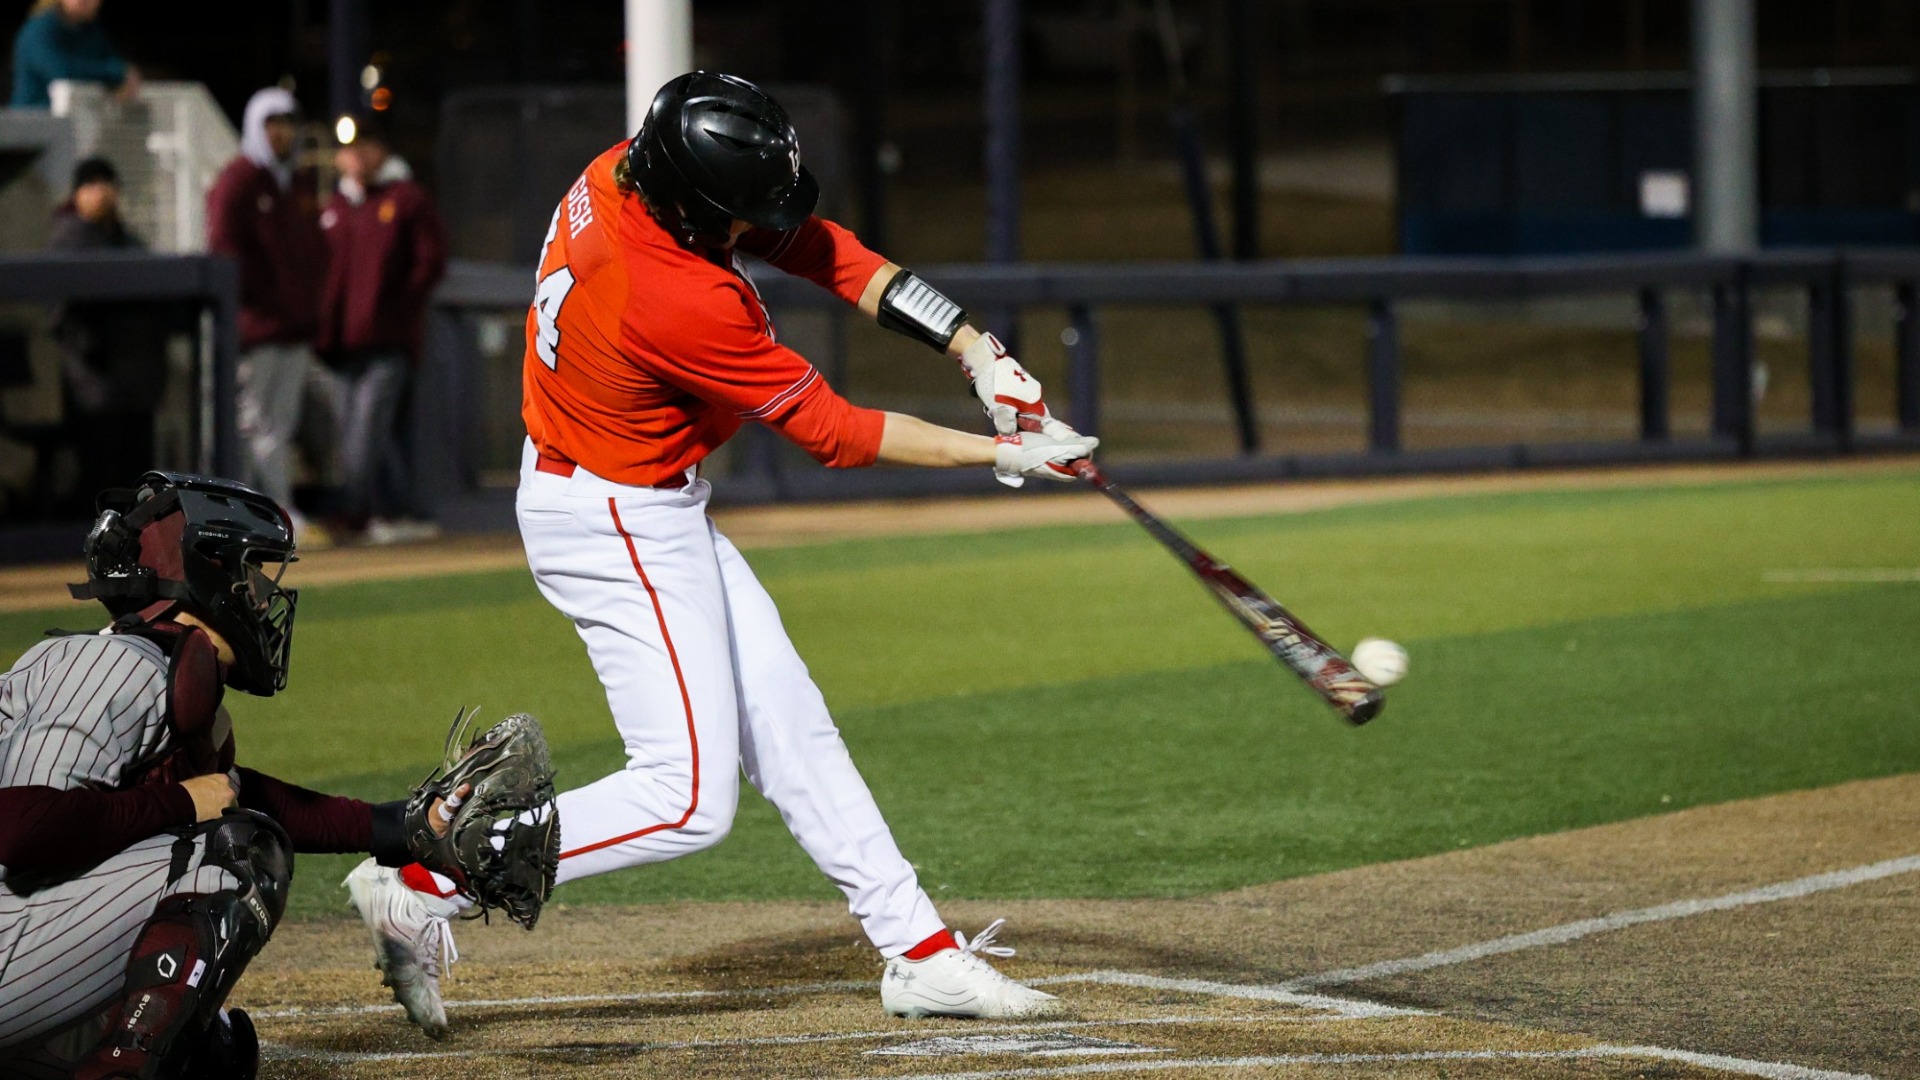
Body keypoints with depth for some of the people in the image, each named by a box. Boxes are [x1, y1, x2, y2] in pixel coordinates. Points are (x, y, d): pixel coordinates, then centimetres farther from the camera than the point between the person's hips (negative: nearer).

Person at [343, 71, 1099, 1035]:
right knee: (688, 799, -9)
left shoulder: (625, 173, -10)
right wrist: (996, 456, -15)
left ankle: (920, 953, 19)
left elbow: (825, 251, -2)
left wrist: (975, 349, -8)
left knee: (788, 729, 13)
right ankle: (423, 885, -5)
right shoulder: (682, 303, -34)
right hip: (618, 531, -10)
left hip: (651, 513, 10)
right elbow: (833, 432, -22)